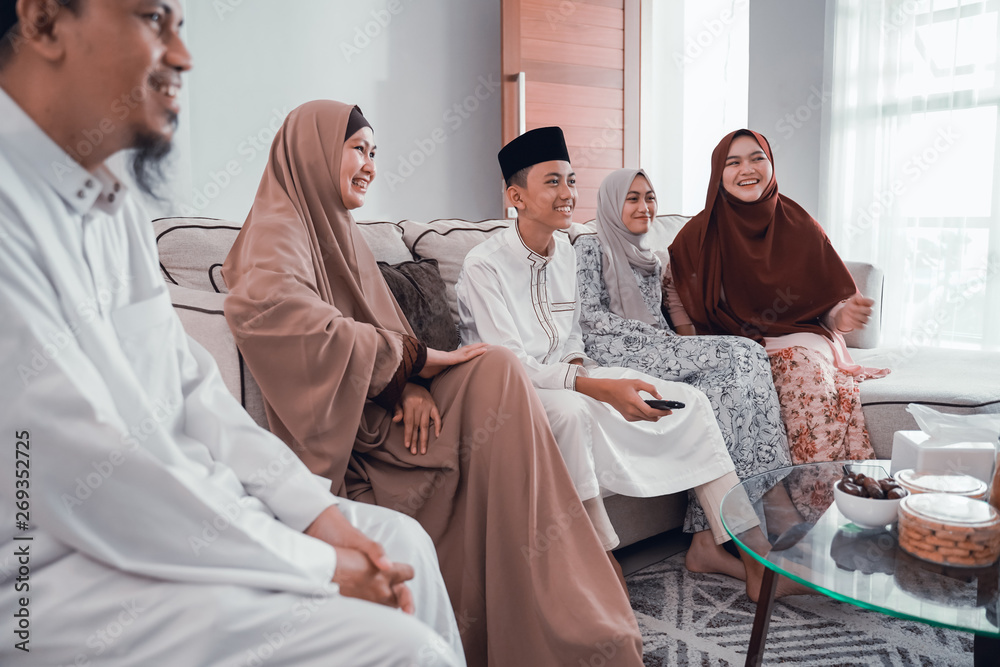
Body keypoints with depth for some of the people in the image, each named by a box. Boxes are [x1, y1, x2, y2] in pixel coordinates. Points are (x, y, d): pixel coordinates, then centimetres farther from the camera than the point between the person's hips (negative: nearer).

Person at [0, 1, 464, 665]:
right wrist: (318, 568, -17)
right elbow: (84, 476, -26)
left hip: (167, 501, 9)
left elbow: (190, 383, 9)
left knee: (401, 542, 10)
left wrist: (314, 508, 0)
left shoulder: (112, 199, 9)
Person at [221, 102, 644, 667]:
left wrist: (412, 382, -9)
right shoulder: (277, 229, -6)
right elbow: (263, 307, -29)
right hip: (344, 423, -8)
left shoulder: (338, 229, 22)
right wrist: (411, 356, -23)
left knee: (497, 369, -14)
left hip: (383, 404, 8)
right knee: (497, 373, -21)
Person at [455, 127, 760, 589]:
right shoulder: (484, 265, -16)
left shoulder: (565, 252, 9)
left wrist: (577, 362, -5)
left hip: (564, 378, 7)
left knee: (689, 401, -6)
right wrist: (600, 388, -34)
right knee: (570, 408, -41)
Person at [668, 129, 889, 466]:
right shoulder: (701, 232, 2)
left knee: (808, 368, -33)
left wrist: (843, 317, -19)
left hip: (801, 339, 1)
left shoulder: (800, 227, 3)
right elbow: (674, 288, 11)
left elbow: (830, 299, 5)